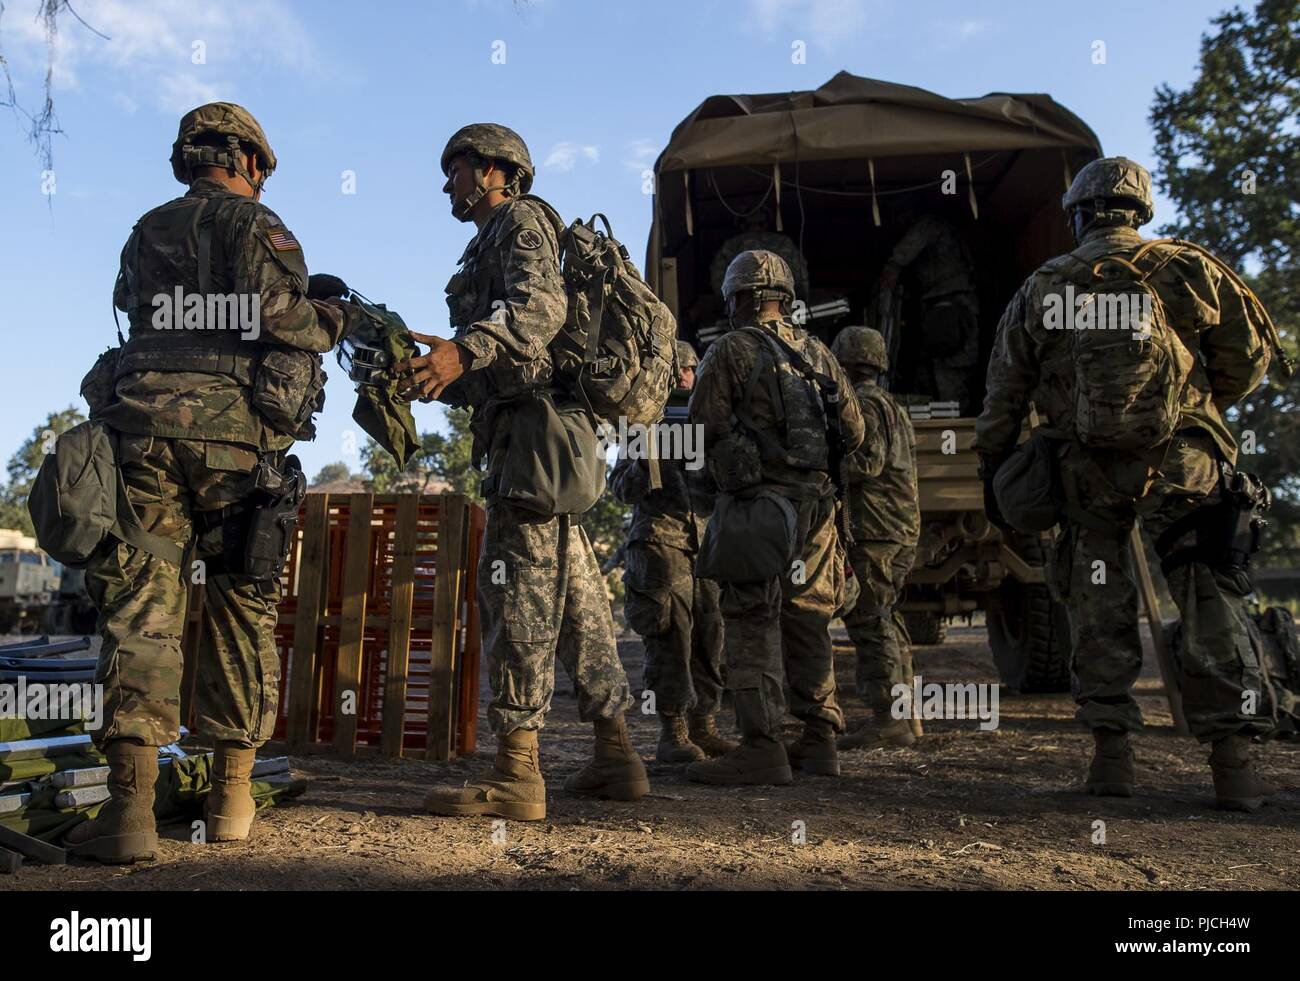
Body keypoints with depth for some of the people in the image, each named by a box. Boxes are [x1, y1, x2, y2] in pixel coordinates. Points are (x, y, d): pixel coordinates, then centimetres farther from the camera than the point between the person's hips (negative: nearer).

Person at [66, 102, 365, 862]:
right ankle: (233, 796, 14)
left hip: (146, 429, 3)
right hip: (235, 435, -3)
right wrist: (338, 320, 8)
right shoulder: (252, 222, 6)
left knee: (141, 613, -1)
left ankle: (132, 807, -10)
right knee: (243, 612, 8)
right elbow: (279, 308, -12)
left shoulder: (147, 232, 23)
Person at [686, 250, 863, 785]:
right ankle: (819, 740, 20)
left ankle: (761, 746, -6)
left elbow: (704, 430, -8)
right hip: (816, 503, 6)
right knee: (807, 620, 13)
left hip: (757, 503, -6)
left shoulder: (730, 350, -4)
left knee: (753, 625, -4)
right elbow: (852, 431, 14)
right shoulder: (816, 352, 13)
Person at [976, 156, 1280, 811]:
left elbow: (1002, 397, 9)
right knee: (1210, 604, 6)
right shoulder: (1184, 268, 5)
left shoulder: (1040, 290, 9)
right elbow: (1251, 353, 5)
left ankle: (1112, 753, 10)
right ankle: (1232, 761, 5)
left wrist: (992, 475, 16)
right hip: (1182, 460, -1)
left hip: (1088, 467, 1)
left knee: (1099, 608, 9)